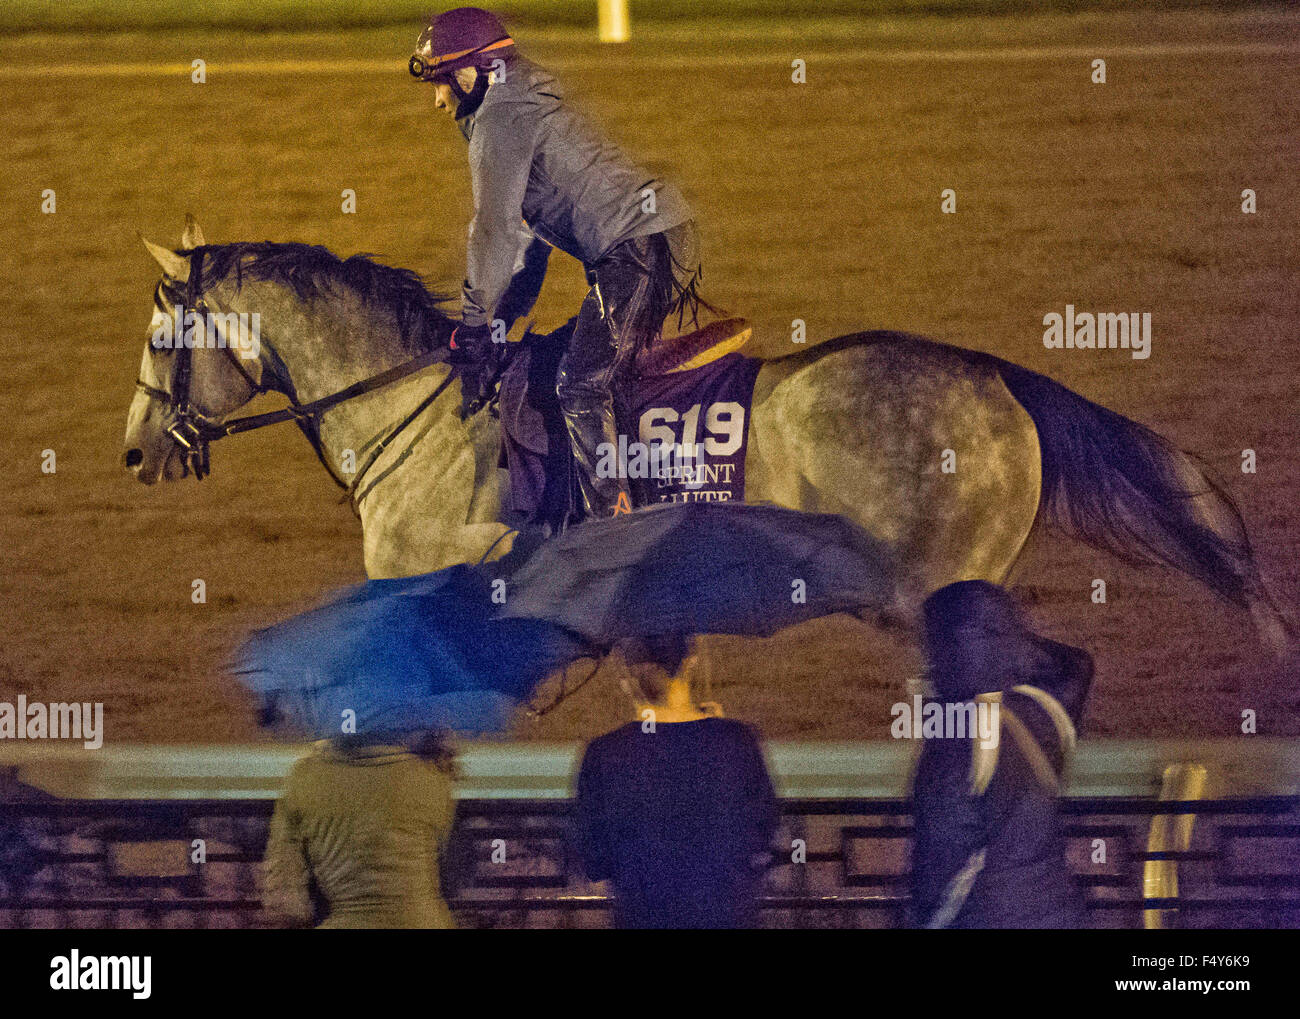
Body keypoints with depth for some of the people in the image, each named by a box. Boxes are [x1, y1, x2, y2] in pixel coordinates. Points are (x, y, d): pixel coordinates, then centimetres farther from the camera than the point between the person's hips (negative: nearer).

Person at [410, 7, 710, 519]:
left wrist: (475, 326, -7)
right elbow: (530, 228, 29)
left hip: (639, 246, -11)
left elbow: (495, 227, -11)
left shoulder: (500, 117, -7)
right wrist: (505, 316, 26)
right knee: (604, 372, 17)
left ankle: (612, 519, -17)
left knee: (581, 385, -14)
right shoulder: (526, 103, 26)